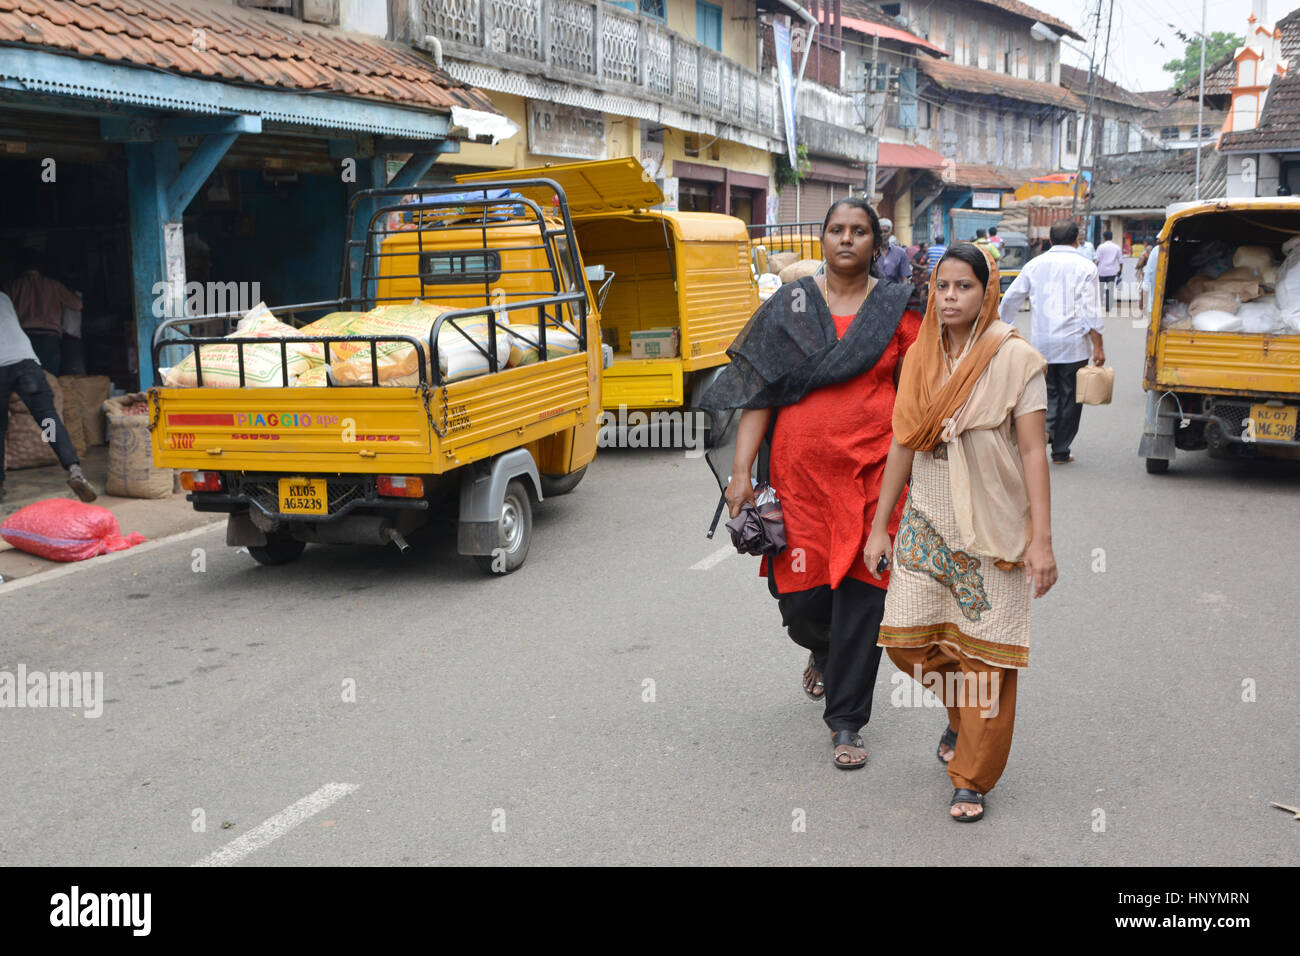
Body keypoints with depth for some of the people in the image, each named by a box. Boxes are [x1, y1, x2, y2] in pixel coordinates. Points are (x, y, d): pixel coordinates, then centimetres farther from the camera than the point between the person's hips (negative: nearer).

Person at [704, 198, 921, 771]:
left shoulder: (897, 308, 5)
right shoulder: (790, 304, 5)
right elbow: (758, 391, 1)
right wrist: (740, 471, -6)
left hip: (873, 470, 0)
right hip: (801, 468, 1)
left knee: (860, 593, -1)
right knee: (799, 594, 1)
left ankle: (846, 721, 14)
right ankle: (824, 653, 39)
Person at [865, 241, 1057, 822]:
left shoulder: (1015, 360, -7)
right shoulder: (919, 359, 6)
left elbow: (1033, 453, -9)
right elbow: (902, 446, 10)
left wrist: (1042, 540, -14)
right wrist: (879, 526, 10)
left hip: (992, 529, -4)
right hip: (926, 522, 4)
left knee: (985, 653, 0)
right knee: (904, 639, -1)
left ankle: (973, 778, 17)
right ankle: (962, 709, 31)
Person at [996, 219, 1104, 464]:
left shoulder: (1034, 265, 6)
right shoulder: (1085, 267, -3)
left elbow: (1010, 299, 9)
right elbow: (1090, 312, -9)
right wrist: (1098, 346, -6)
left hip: (1041, 343, 2)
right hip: (1073, 344, -2)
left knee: (1048, 391, 14)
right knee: (1069, 397, 7)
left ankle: (1044, 427, -15)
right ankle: (1061, 451, 12)